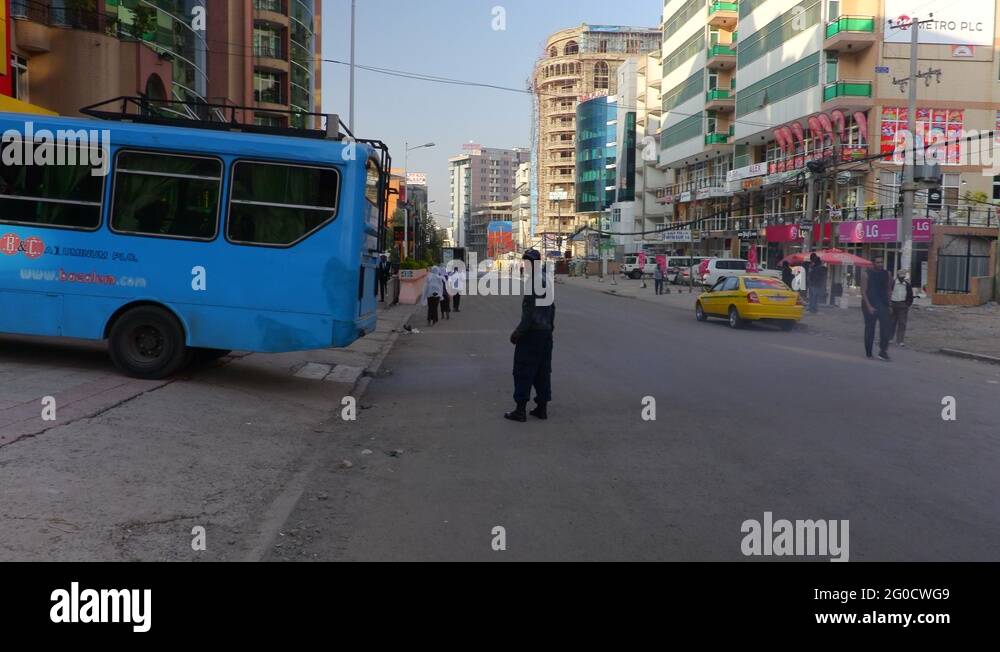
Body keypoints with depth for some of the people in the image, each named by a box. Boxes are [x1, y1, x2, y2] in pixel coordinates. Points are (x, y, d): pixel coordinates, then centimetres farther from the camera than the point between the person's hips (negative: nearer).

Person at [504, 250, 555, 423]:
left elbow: (530, 312, -22)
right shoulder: (546, 280, 12)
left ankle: (520, 410, 0)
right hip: (546, 332, 9)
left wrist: (518, 332, -18)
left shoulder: (533, 281, -17)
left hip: (532, 333, -9)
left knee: (523, 371, -2)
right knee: (543, 371, 13)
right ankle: (542, 407, 17)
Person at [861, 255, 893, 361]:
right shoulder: (867, 275, -5)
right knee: (869, 330, 5)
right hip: (870, 305, -2)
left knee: (887, 327, -15)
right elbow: (863, 292, -9)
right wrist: (869, 306, -16)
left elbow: (888, 289, 13)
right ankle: (868, 353, 16)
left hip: (883, 305, 2)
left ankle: (883, 351, -14)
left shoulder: (887, 274, 4)